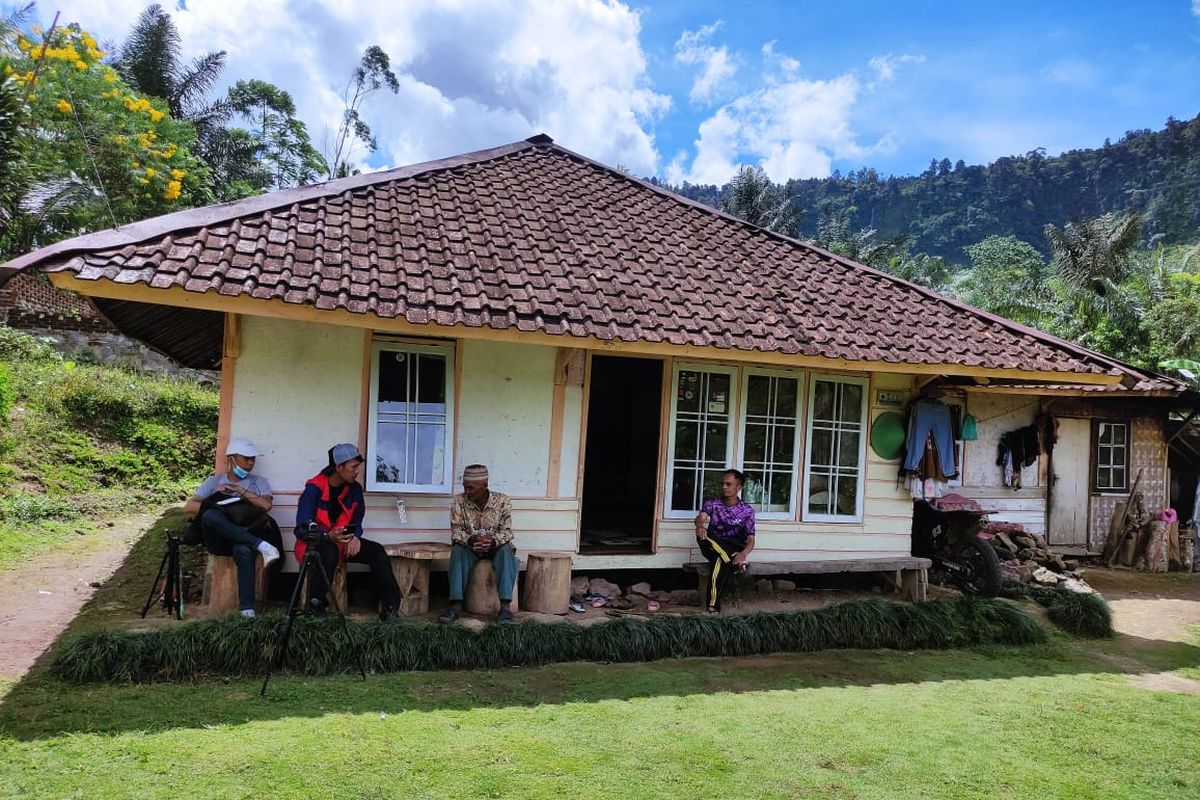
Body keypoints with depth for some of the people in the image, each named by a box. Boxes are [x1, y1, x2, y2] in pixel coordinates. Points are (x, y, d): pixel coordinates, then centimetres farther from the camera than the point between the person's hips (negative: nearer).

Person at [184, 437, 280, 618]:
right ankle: (261, 545, -36)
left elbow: (266, 505, -4)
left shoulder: (258, 481, 16)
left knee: (243, 551, -39)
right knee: (211, 516, -34)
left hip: (243, 538, -1)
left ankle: (247, 609, -39)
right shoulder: (215, 480, 18)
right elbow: (189, 506, 9)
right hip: (217, 540, 1)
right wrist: (213, 507, -7)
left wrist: (240, 490, -3)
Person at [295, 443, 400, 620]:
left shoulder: (354, 489, 0)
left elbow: (356, 521, 8)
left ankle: (390, 604, -16)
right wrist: (328, 536, -38)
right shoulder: (314, 489, -17)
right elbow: (302, 529, -20)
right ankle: (315, 605, -31)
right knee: (329, 551, -39)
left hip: (341, 541, 6)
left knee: (376, 551, -16)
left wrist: (355, 537, -15)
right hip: (312, 544, -5)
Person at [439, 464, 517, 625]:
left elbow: (507, 532, -14)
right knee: (457, 551, -30)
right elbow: (456, 532, -12)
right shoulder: (459, 501, -11)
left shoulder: (503, 501, -12)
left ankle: (505, 606, -36)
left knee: (506, 550, -33)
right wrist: (470, 540, -34)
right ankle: (456, 605, -32)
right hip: (469, 547, 1)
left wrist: (493, 541, -36)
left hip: (496, 547, -1)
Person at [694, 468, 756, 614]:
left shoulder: (747, 510, 1)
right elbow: (700, 517, -17)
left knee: (720, 561, -38)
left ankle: (713, 604, -34)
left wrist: (743, 554, -32)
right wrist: (700, 525, -45)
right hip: (712, 548, 2)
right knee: (703, 534, -33)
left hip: (734, 549, -1)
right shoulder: (712, 503, 4)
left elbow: (750, 540, -8)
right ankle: (734, 562, -35)